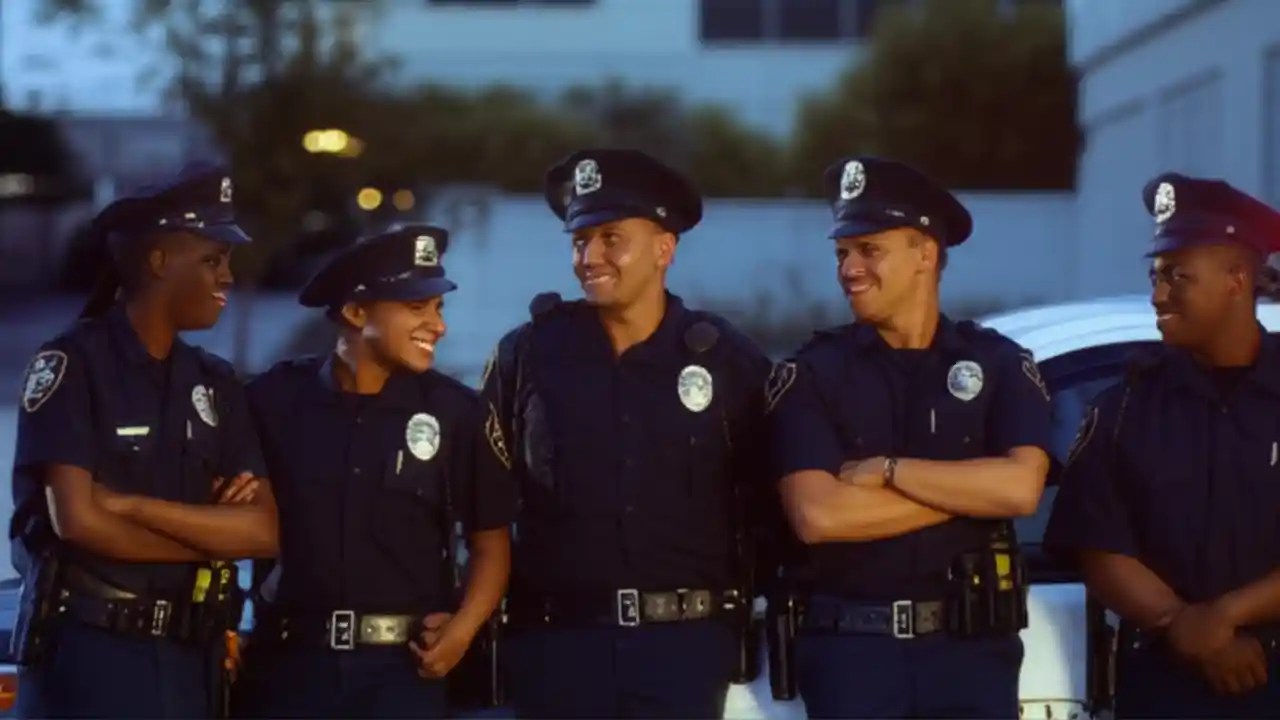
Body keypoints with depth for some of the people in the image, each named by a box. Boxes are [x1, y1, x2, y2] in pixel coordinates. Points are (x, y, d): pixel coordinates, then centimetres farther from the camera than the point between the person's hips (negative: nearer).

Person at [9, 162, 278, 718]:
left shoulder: (214, 382, 10)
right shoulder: (72, 365, -7)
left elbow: (262, 531, -1)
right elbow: (78, 520, -17)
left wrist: (133, 505, -13)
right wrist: (211, 538, -6)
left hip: (190, 656, 6)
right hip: (88, 651, -6)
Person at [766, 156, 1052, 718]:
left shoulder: (1000, 364, 5)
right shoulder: (812, 374, 1)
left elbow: (1020, 488, -12)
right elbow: (816, 515, -13)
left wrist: (885, 470, -11)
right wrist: (966, 491, -9)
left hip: (973, 647, 1)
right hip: (851, 648, -1)